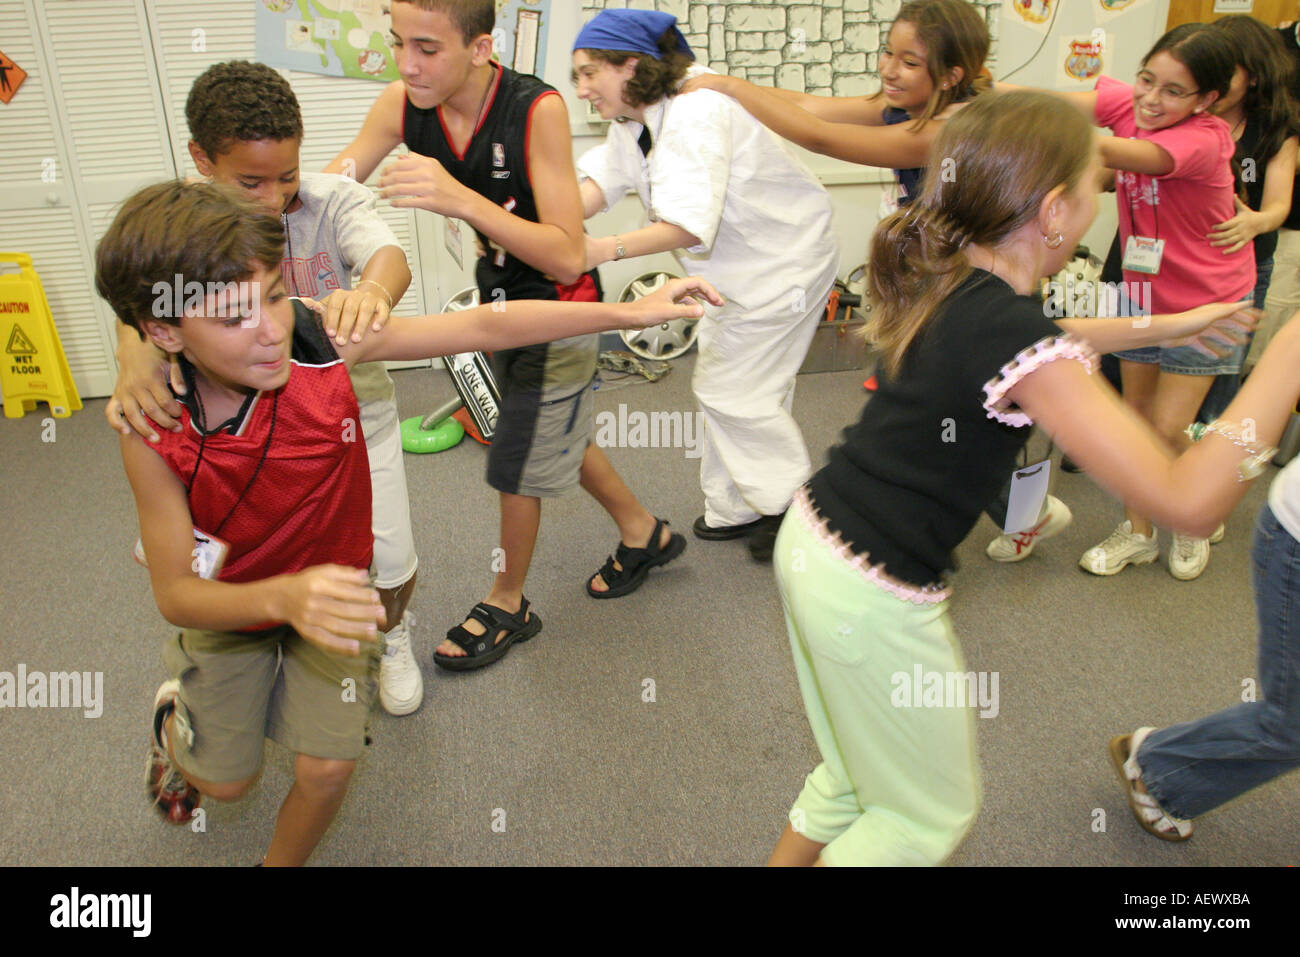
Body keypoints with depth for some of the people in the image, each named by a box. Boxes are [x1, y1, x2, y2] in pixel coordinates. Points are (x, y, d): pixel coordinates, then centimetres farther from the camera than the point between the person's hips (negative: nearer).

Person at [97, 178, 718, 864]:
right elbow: (173, 593, -27)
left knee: (327, 769, -2)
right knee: (226, 781, 16)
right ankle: (176, 717, 52)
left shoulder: (319, 338, -29)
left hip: (331, 588, 1)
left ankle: (282, 862, 33)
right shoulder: (153, 434, -31)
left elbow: (483, 328, -25)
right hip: (227, 605, 0)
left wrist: (628, 312, -26)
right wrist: (283, 597, -48)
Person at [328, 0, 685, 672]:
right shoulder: (401, 105, -14)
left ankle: (507, 603, 31)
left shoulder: (536, 109, -30)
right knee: (558, 440, 22)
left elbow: (566, 260, -34)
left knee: (518, 466, 5)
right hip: (499, 300, 7)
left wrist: (461, 199, -45)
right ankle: (644, 533, 46)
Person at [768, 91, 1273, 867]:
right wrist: (1287, 358, -18)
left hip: (810, 542, 8)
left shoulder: (945, 282, 2)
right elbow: (1189, 502, -25)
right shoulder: (1014, 335, -23)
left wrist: (1163, 326, 26)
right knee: (931, 816, 18)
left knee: (857, 777, 28)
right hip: (872, 598, -8)